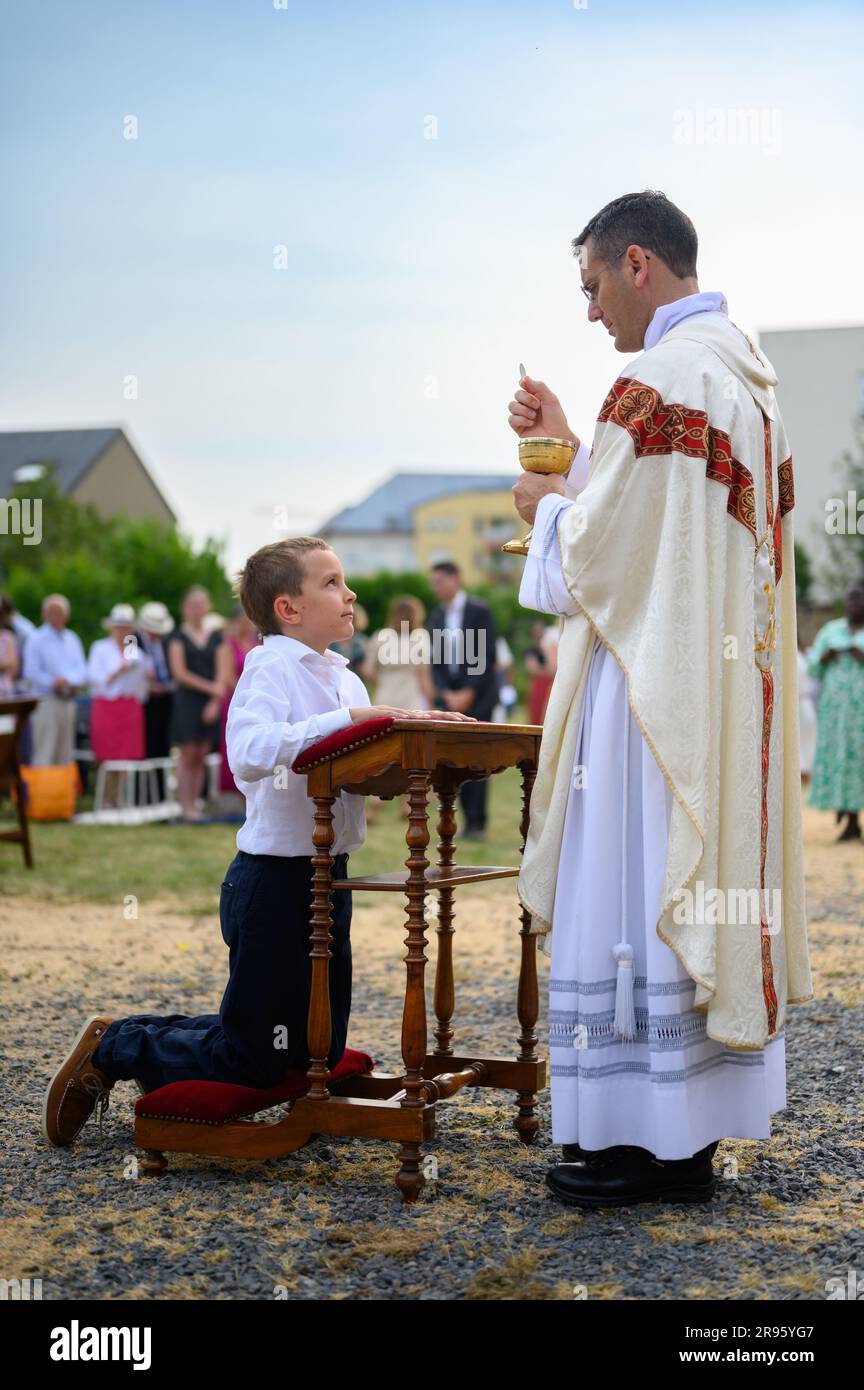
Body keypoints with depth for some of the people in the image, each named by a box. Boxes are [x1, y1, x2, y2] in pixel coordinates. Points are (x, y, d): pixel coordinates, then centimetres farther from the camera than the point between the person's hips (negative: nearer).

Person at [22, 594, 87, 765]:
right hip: (46, 701, -6)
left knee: (65, 756, 7)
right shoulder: (36, 639, -1)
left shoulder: (73, 639, 16)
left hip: (68, 702, 6)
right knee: (44, 753, -11)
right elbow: (31, 672, -9)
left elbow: (82, 669, 10)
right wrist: (53, 682, -20)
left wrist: (69, 682, -10)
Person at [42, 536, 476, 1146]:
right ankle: (114, 1047, 17)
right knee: (253, 1061, -1)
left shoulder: (346, 679, 12)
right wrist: (344, 720, -34)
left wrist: (419, 732, -2)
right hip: (275, 878, -8)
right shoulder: (271, 668, -15)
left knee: (320, 1050, 17)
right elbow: (250, 753, -33)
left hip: (326, 877, 8)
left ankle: (171, 1034, 33)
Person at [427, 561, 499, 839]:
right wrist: (446, 693, -4)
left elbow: (487, 656, -8)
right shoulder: (436, 617, 12)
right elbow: (435, 660, 10)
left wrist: (469, 692, -12)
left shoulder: (479, 611, -3)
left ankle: (477, 823, -4)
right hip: (450, 697, 5)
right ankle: (469, 821, 5)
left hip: (477, 695, -5)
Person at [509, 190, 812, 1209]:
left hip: (655, 684, -9)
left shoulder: (658, 379, -16)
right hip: (731, 688, 10)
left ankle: (649, 1139, 3)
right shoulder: (743, 375, 15)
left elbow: (597, 556, -18)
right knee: (704, 887, 12)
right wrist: (571, 451, 19)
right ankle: (697, 1116, 20)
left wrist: (547, 506, 2)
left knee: (636, 887, -3)